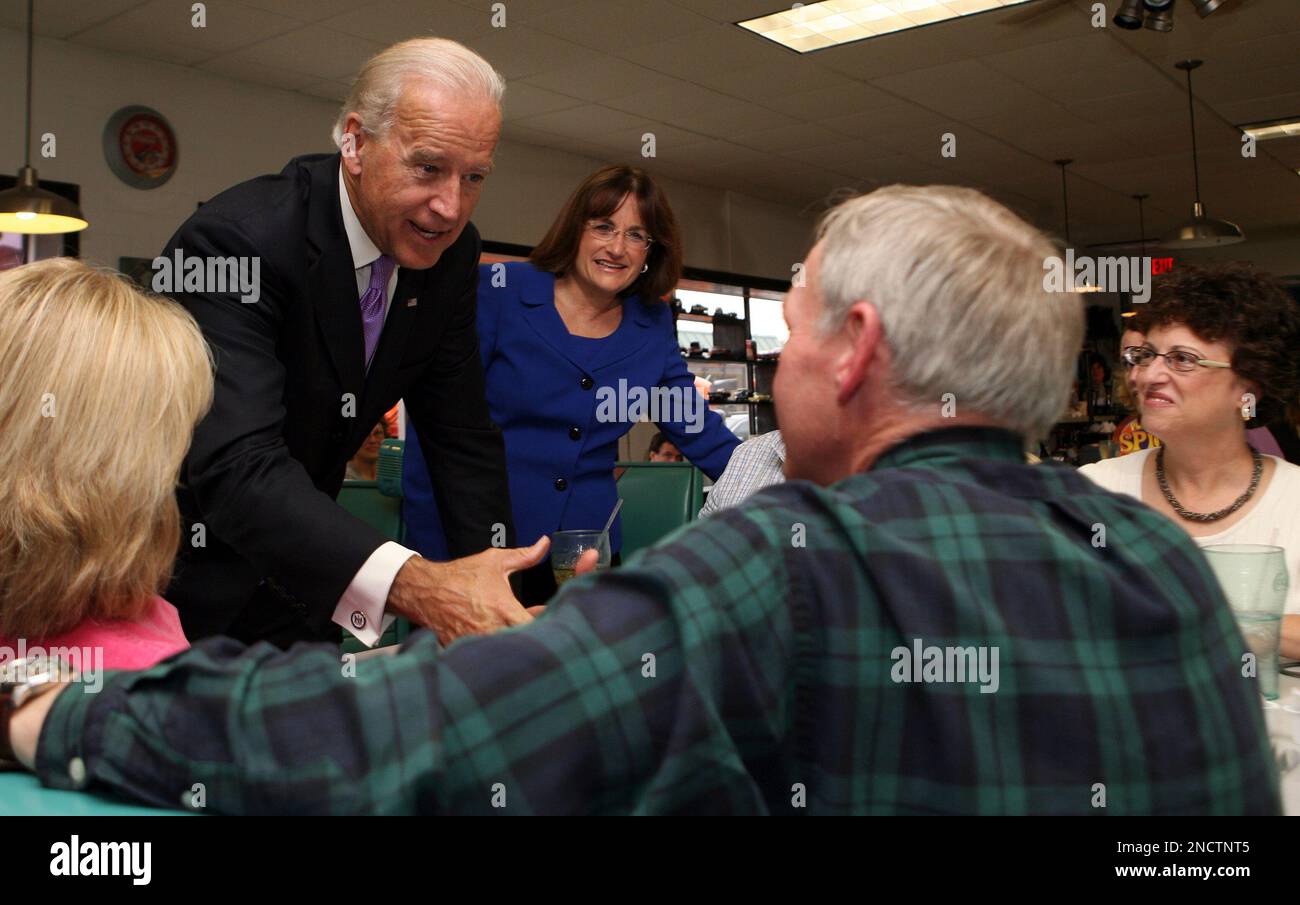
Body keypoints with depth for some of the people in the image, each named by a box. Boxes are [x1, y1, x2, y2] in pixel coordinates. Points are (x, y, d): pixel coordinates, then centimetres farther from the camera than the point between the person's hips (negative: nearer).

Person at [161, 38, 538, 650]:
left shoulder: (450, 252, -9)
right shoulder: (235, 239, -29)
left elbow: (460, 434, -4)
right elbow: (240, 464, -40)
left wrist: (491, 596, -15)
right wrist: (414, 585, -53)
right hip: (187, 572, -5)